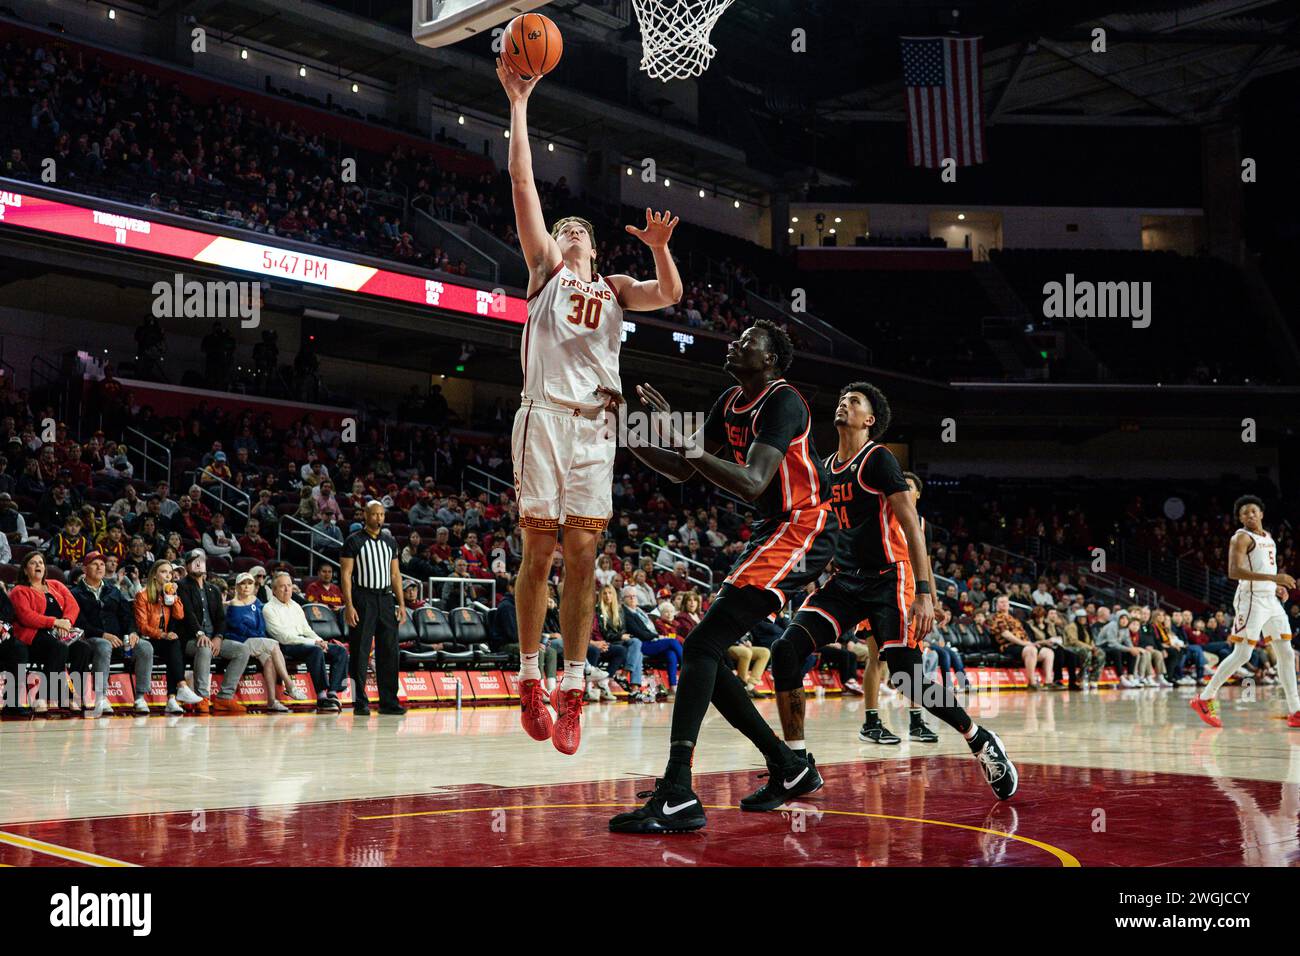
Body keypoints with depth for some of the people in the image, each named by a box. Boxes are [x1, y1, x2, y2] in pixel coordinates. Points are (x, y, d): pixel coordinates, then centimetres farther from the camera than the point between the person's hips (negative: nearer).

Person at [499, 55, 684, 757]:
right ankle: (530, 682, 4)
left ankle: (572, 692, -1)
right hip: (544, 415, -2)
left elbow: (670, 295, 5)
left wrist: (659, 247, -13)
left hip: (595, 423, 2)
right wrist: (519, 105, 4)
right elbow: (523, 185, 8)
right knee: (538, 550, -4)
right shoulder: (545, 269, 16)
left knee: (581, 555, -2)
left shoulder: (614, 289, 23)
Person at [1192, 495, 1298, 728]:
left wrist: (1278, 587, 11)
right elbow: (1234, 571, -22)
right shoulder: (1241, 538, -9)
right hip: (1251, 600, -8)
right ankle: (1204, 698, 1)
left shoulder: (1268, 537, 18)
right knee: (1242, 654, -9)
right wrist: (1273, 577, -27)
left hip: (1271, 600, 8)